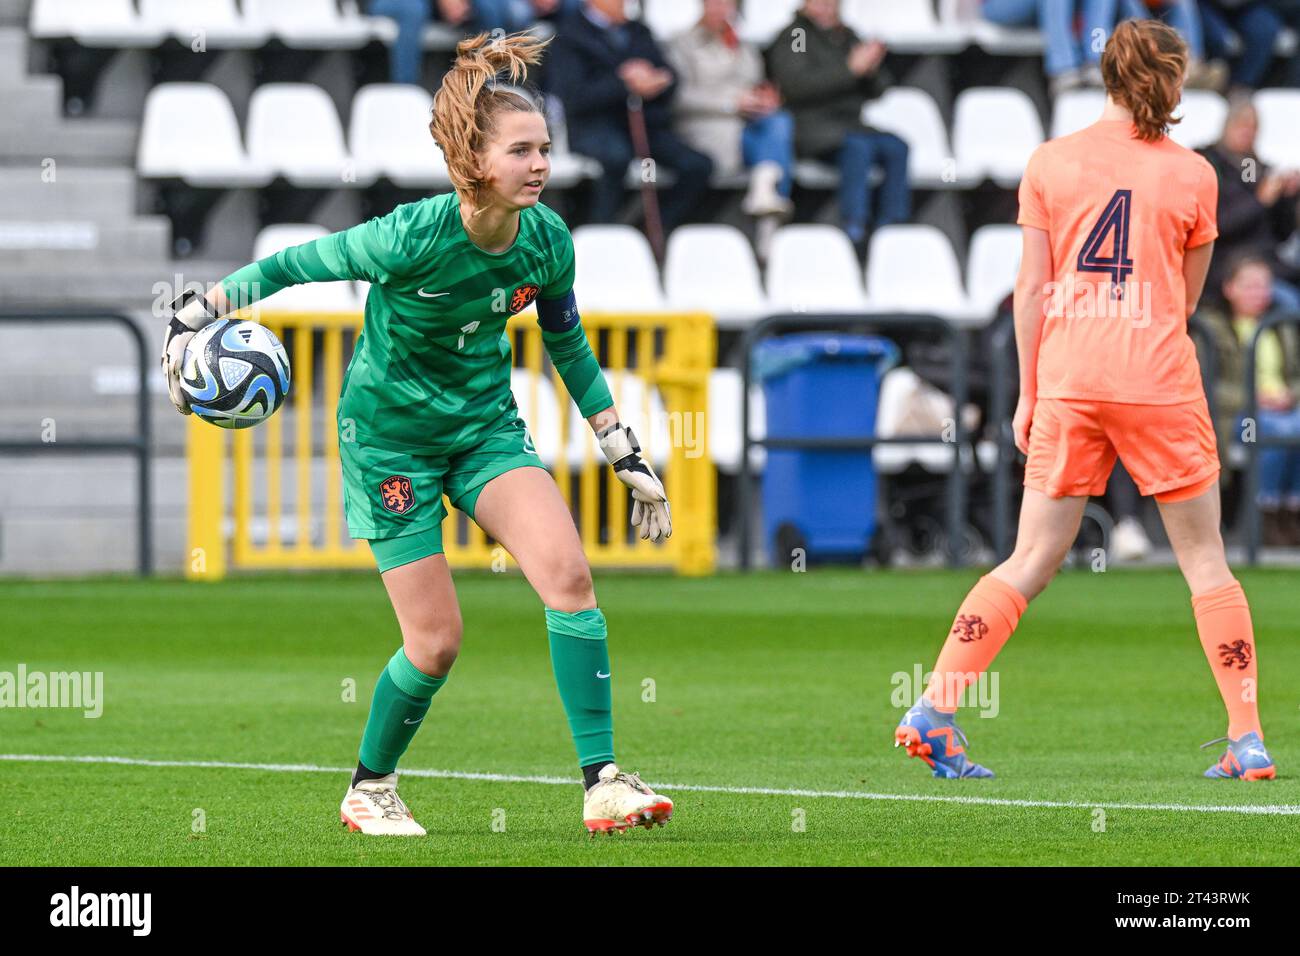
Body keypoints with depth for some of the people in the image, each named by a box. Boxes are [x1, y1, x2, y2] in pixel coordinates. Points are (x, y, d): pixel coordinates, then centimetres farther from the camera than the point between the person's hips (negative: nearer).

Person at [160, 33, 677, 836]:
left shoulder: (547, 240, -10)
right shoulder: (415, 237, -28)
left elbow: (570, 350, 7)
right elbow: (292, 266, -16)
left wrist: (630, 459, 9)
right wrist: (197, 314, -25)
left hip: (486, 424, 4)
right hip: (391, 434, -4)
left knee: (568, 571, -19)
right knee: (437, 642, -5)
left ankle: (604, 783, -15)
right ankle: (370, 790, 23)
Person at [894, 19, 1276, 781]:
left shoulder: (1050, 163, 5)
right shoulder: (1191, 174, 1)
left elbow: (1032, 288, 5)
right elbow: (1187, 299, 10)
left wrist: (1029, 392, 11)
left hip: (1069, 378, 2)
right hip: (1159, 378, -2)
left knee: (1033, 559, 7)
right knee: (1204, 560, 7)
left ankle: (934, 712, -2)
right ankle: (1248, 739, 5)